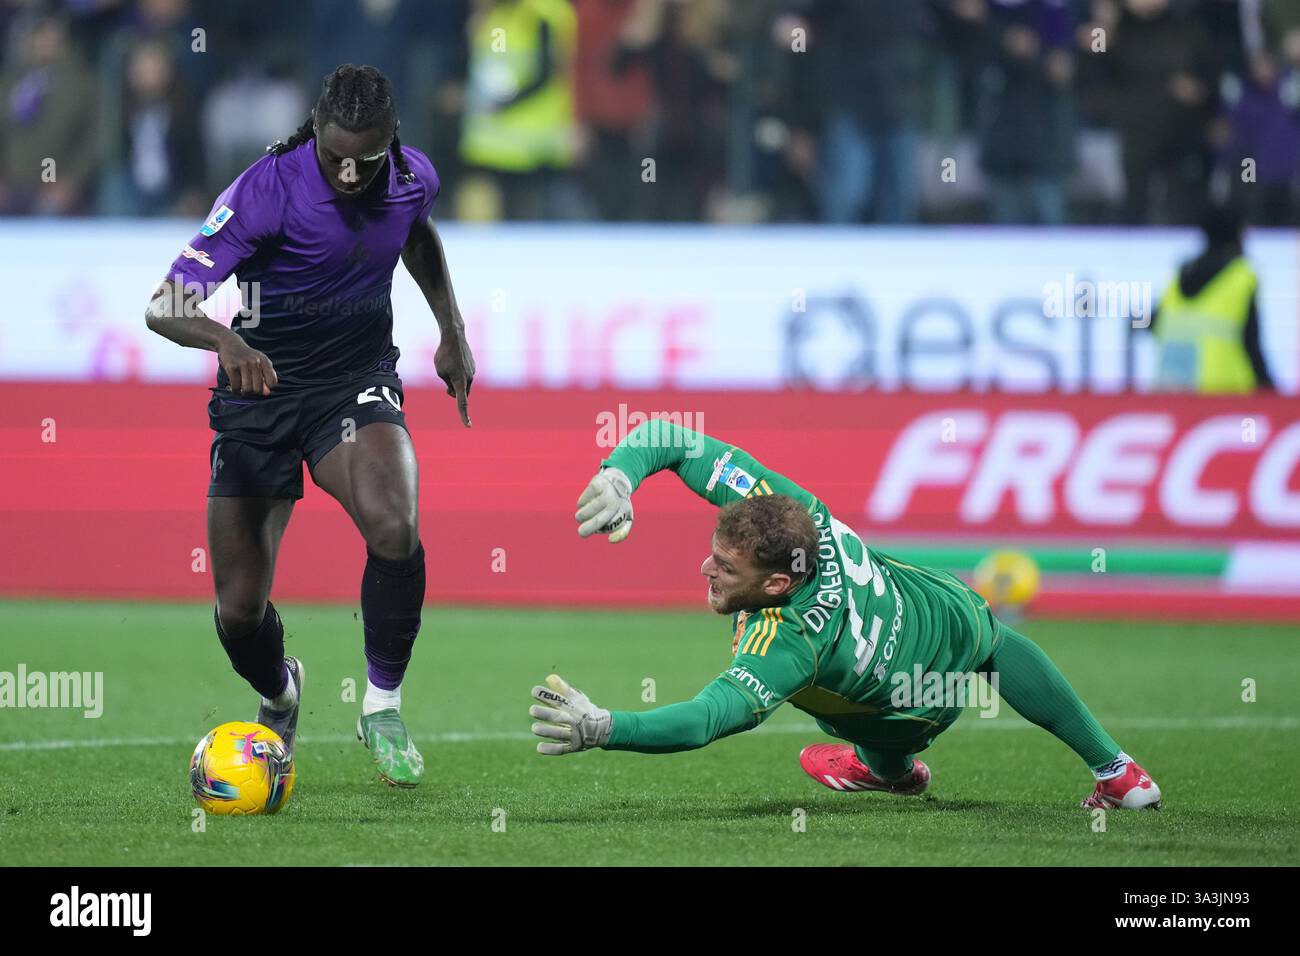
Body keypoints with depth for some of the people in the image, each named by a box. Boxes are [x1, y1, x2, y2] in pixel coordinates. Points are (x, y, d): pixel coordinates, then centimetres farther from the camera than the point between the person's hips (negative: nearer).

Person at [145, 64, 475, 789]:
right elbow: (166, 305, -28)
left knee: (393, 527, -31)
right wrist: (225, 340, -48)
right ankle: (280, 698, 37)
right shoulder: (267, 190, -23)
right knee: (240, 607, 0)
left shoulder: (414, 177, -9)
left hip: (358, 385, 1)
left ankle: (384, 706, -10)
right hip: (262, 386, -1)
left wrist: (452, 330, 13)